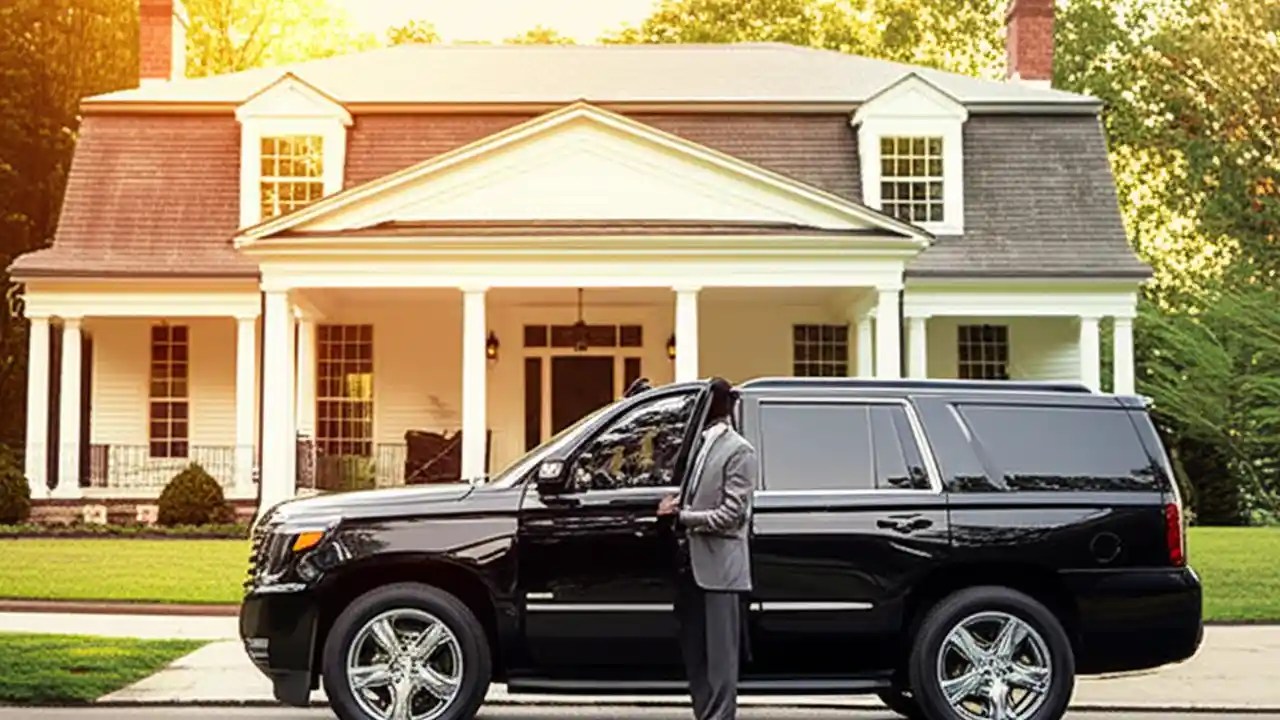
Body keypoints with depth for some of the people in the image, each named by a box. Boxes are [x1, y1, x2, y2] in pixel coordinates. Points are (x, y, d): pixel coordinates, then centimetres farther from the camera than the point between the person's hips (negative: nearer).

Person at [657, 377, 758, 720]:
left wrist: (681, 515, -14)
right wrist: (676, 503, 1)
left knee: (719, 656, -3)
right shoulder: (699, 444, 14)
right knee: (694, 653, 11)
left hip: (719, 567, -8)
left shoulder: (738, 451, -7)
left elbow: (731, 513, -13)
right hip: (693, 563, 8)